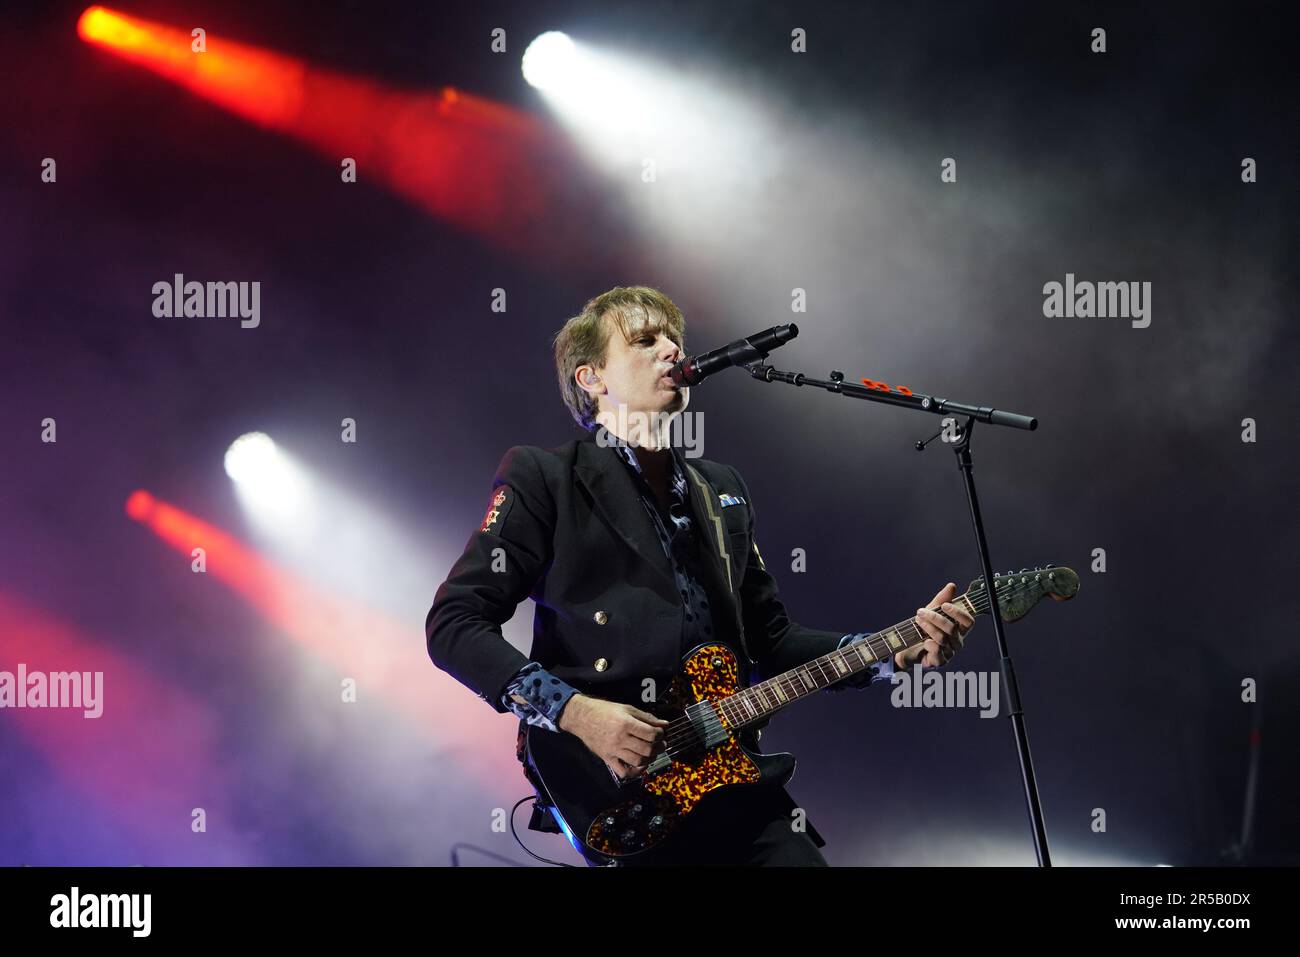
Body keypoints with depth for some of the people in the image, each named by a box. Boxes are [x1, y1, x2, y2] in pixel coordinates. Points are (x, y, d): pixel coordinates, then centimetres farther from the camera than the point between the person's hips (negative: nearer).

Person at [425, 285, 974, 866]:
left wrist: (898, 651, 8)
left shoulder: (723, 491, 21)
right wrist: (575, 712, -16)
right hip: (615, 780, -6)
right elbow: (453, 624, -5)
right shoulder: (544, 479, 1)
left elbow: (770, 642, 22)